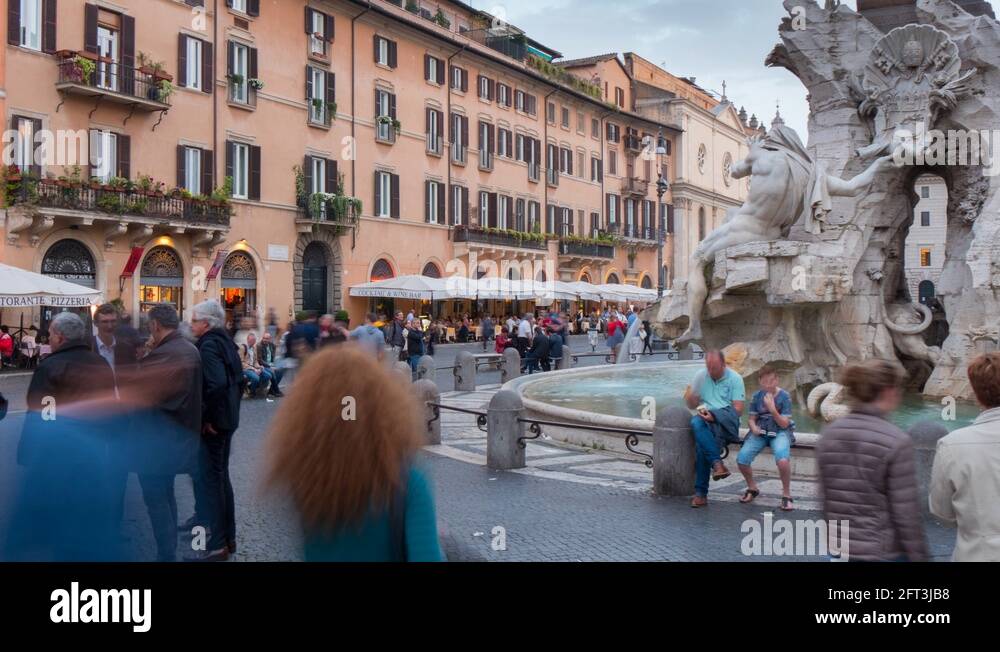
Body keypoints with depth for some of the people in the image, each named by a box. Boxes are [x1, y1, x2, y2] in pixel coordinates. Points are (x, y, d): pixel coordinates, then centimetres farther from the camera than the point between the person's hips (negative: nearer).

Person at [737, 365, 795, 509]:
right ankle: (752, 488, 12)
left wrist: (772, 409, -24)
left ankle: (786, 495, -9)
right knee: (741, 460, -20)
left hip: (780, 432, -3)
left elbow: (784, 424, -9)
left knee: (783, 460, -36)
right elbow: (752, 419, 9)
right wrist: (754, 427, -15)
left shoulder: (784, 397, -7)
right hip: (760, 432, 3)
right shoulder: (757, 396, 1)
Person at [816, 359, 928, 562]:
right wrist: (919, 557, -4)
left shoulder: (828, 435, -1)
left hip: (840, 550, 5)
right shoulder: (896, 441, -17)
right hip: (885, 553, -5)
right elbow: (906, 514, -15)